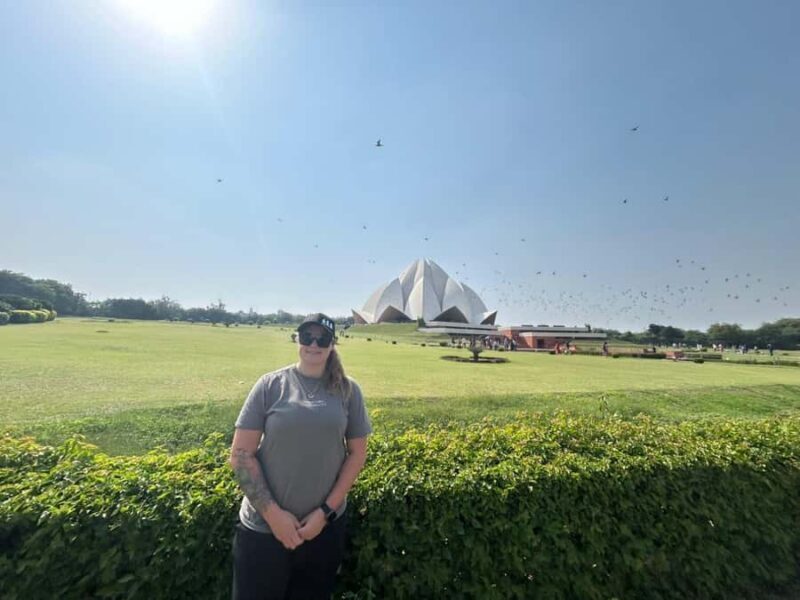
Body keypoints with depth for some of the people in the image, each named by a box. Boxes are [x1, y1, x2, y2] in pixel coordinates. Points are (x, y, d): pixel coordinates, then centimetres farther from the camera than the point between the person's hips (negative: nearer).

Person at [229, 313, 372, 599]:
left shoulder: (348, 390, -4)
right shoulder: (270, 385, -8)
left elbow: (357, 453, -1)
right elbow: (241, 454, -7)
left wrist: (326, 511, -7)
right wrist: (273, 513, -10)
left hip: (326, 526, 2)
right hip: (263, 526, -1)